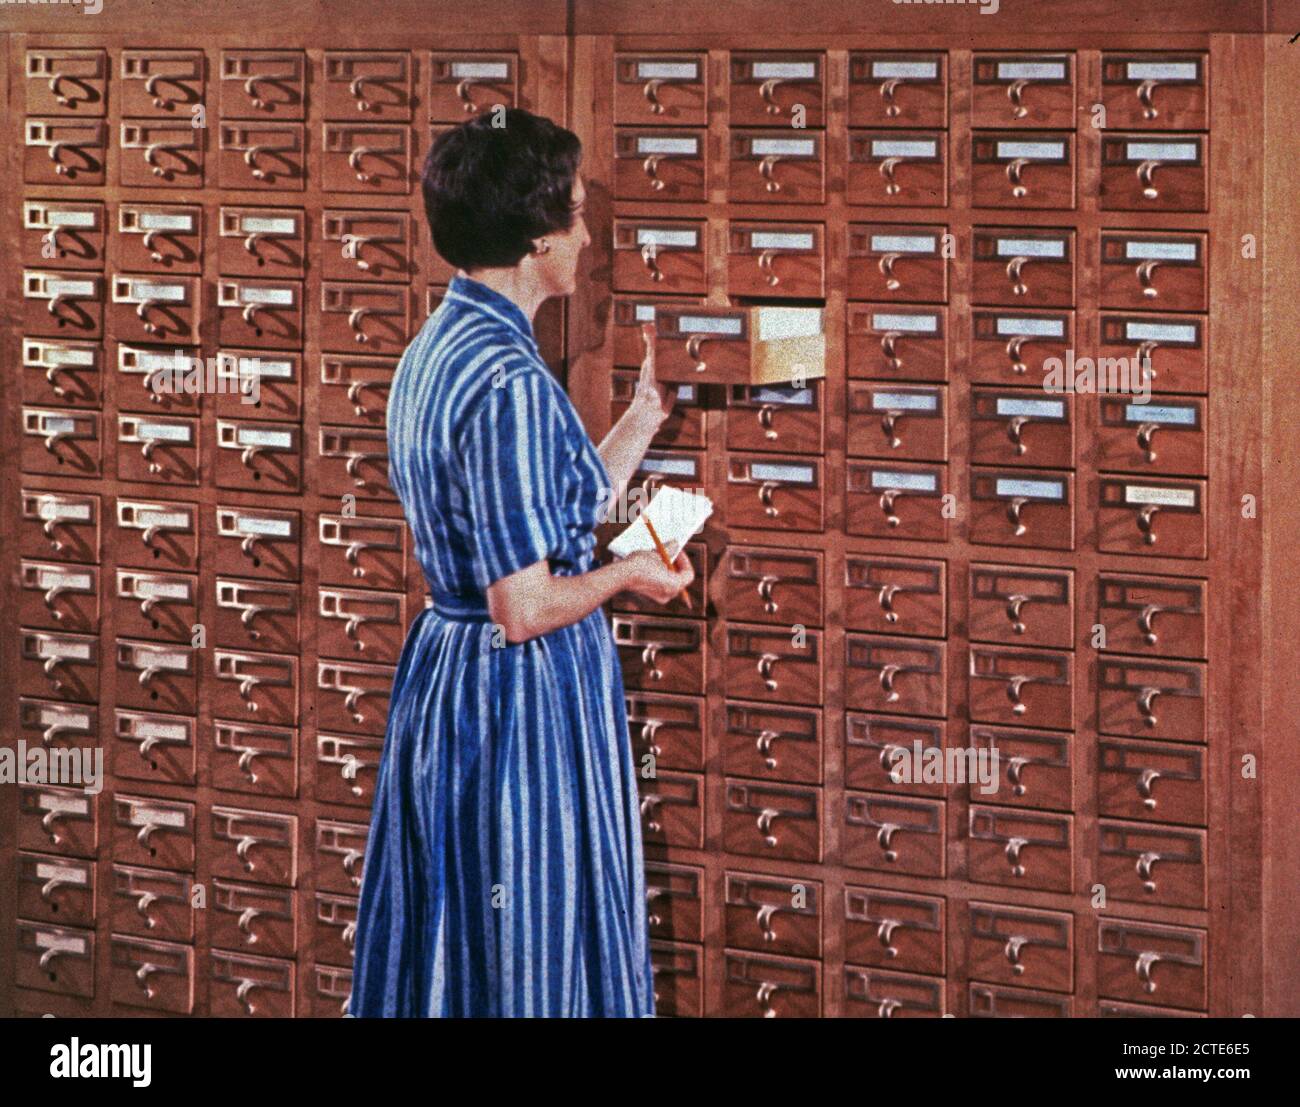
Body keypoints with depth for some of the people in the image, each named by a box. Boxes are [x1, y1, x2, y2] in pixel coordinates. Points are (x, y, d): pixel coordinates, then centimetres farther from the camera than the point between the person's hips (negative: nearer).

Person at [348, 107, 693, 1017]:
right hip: (524, 701, -10)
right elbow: (526, 607, -23)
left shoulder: (438, 350, 8)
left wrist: (646, 415, 20)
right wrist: (629, 575, -6)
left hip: (444, 672, 10)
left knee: (452, 955, 16)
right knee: (530, 964, 1)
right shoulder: (510, 380, -22)